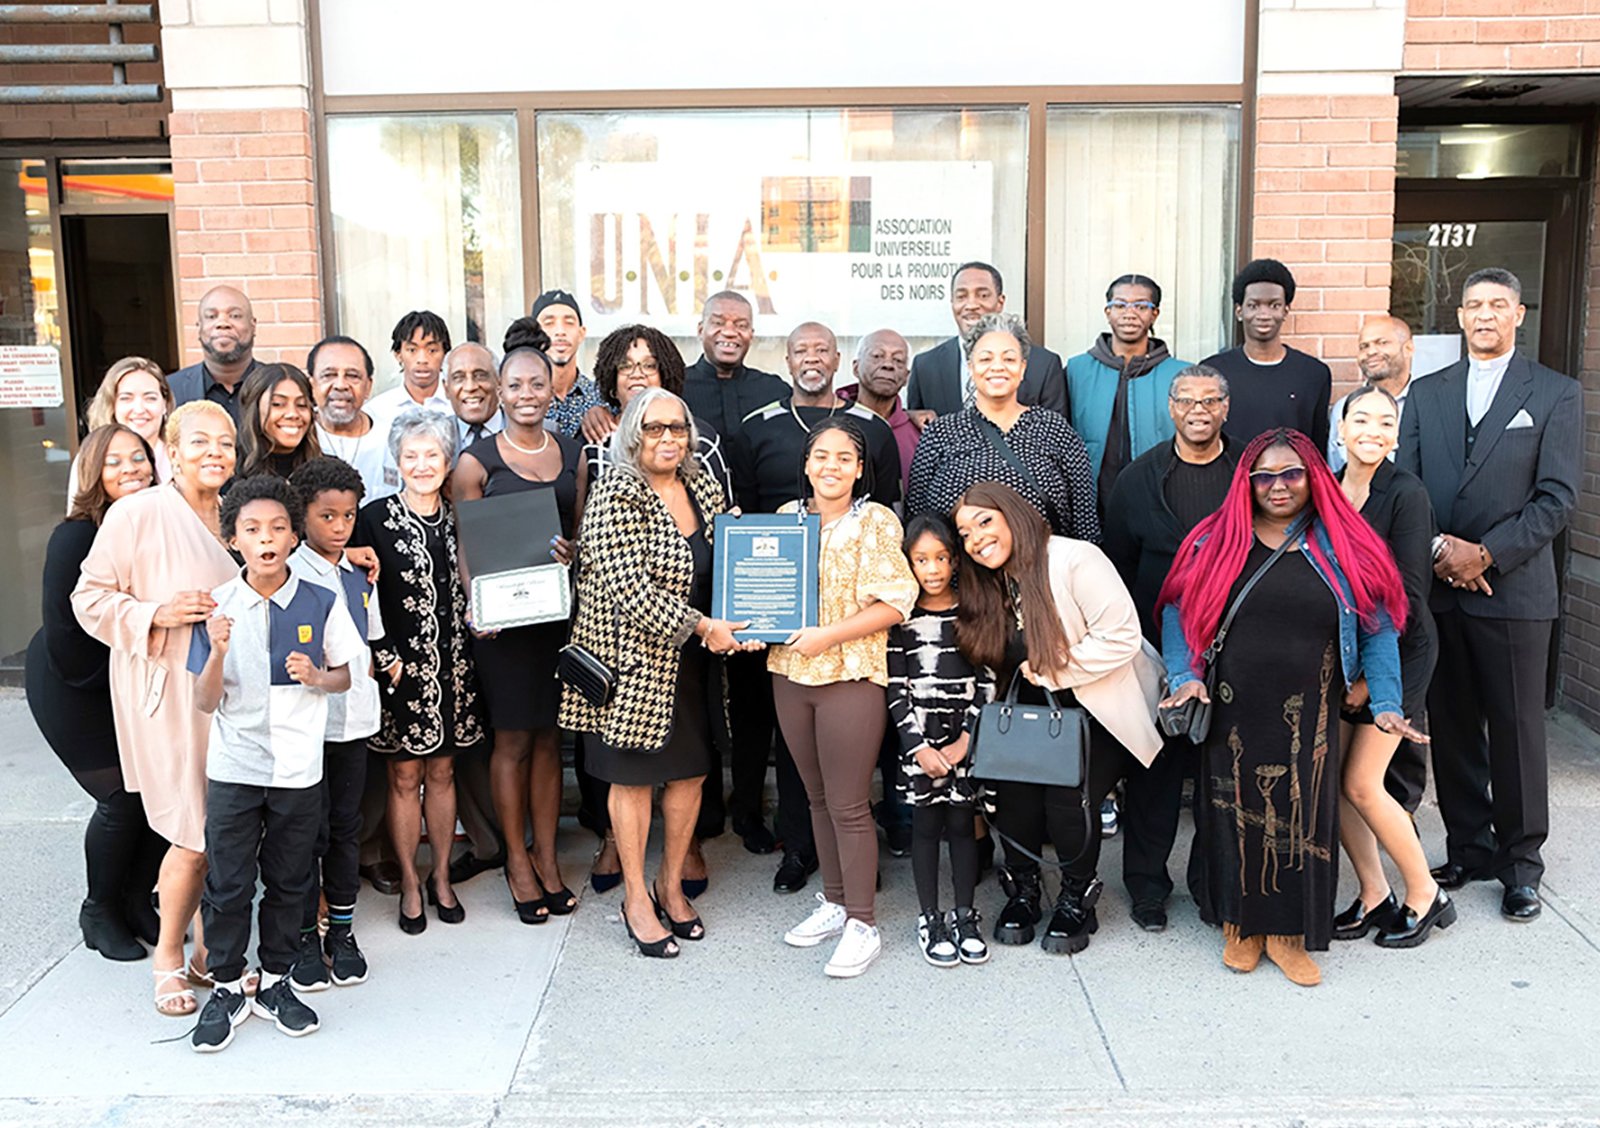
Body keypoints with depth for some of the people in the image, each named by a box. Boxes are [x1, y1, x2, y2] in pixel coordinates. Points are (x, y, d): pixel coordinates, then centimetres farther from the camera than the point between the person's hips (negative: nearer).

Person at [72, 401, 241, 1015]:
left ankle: (210, 951, 27)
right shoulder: (137, 514, -8)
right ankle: (168, 956, 20)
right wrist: (157, 614, -18)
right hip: (169, 695, -5)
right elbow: (90, 598, -5)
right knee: (197, 837, -4)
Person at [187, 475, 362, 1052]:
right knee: (228, 885, 7)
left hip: (298, 770, 1)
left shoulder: (320, 603, -6)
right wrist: (218, 653, -23)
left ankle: (276, 982, 30)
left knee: (288, 883, 13)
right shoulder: (216, 607, -7)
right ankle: (227, 987, 24)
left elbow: (345, 676, 6)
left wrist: (316, 676, -15)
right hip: (233, 769, -1)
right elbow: (205, 703, -6)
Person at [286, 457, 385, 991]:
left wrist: (365, 685, 6)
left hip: (353, 718, 5)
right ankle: (304, 937, 16)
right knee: (309, 828, 2)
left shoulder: (361, 574, 10)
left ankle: (342, 930, 24)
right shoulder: (289, 574, -10)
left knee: (346, 825, 13)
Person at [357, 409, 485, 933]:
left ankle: (441, 878, 25)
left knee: (442, 772, 12)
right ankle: (410, 884, 18)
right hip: (400, 666, -4)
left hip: (453, 664, 4)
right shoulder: (375, 518, -7)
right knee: (405, 777, 4)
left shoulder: (460, 518, 6)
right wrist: (384, 658, -13)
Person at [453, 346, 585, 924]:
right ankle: (517, 860, 18)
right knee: (512, 739, 4)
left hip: (559, 609, 4)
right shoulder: (477, 460, -2)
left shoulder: (572, 454, 10)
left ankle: (546, 855, 22)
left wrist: (571, 552, -8)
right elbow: (465, 546, -3)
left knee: (549, 737, 11)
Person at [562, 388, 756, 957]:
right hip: (634, 660, -6)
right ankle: (636, 898, 22)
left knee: (690, 772, 12)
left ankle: (671, 885, 30)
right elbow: (628, 589, -21)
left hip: (694, 661, 6)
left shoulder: (705, 489, 7)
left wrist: (733, 626, -2)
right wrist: (701, 627, -19)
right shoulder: (615, 496, -14)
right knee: (634, 777, 7)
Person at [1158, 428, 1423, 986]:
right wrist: (1184, 677, -9)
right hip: (1233, 714, 0)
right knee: (1237, 812, 7)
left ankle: (1289, 933, 20)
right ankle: (1241, 924, 24)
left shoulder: (1342, 548, 2)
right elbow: (1177, 612, 5)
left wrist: (1385, 704, -7)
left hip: (1308, 718, 0)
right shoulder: (1217, 543, 2)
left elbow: (1377, 630, 3)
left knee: (1302, 817, 4)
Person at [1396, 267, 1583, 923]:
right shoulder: (1427, 394, 12)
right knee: (1452, 725, 9)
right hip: (1439, 590, 3)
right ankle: (1469, 849, 22)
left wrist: (1486, 554, -15)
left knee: (1516, 728, 3)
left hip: (1513, 589, -3)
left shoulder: (1556, 395, 1)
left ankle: (1520, 862, 17)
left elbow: (1557, 498, -6)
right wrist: (1437, 548, -10)